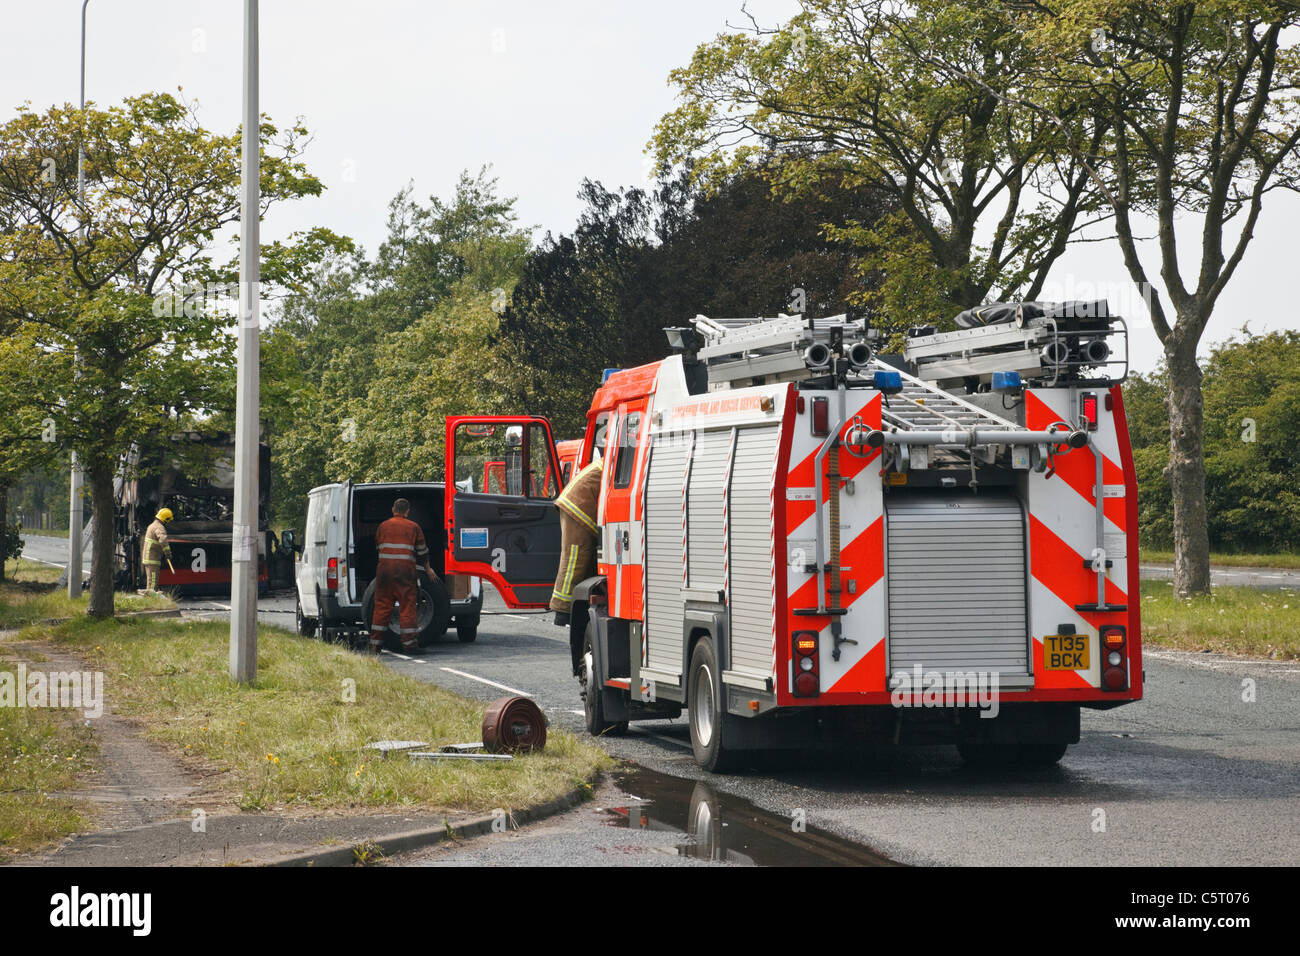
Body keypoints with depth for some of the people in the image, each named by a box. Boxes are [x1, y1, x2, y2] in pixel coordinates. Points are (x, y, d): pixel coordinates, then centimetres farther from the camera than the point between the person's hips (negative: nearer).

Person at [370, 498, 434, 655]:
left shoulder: (383, 526, 13)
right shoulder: (413, 527, 6)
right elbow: (422, 551, 13)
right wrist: (428, 569, 27)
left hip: (385, 567, 3)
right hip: (404, 569, -3)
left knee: (382, 606, 7)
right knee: (408, 606, 2)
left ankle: (375, 645, 7)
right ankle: (409, 643, -2)